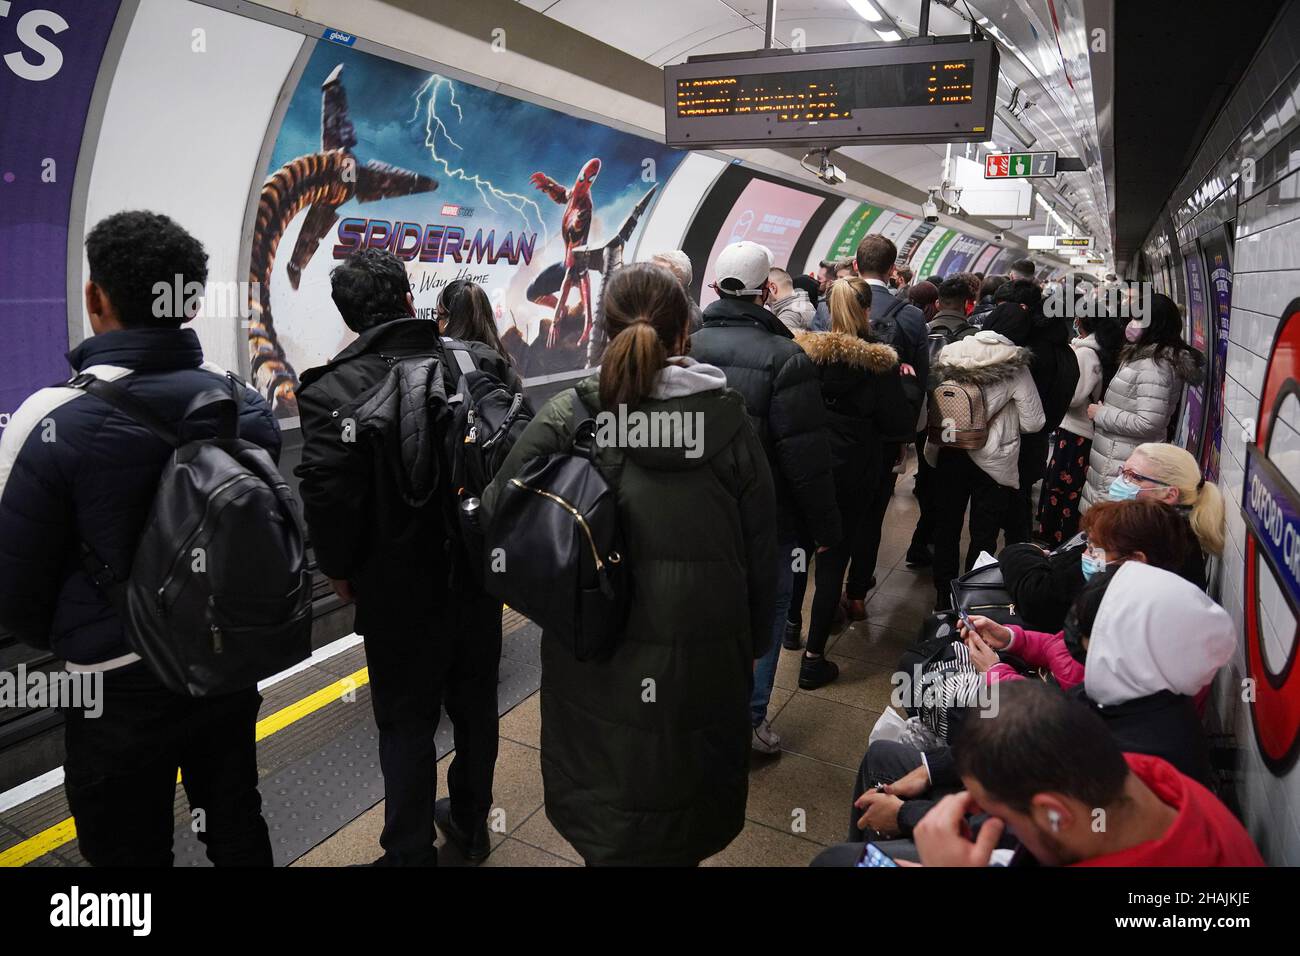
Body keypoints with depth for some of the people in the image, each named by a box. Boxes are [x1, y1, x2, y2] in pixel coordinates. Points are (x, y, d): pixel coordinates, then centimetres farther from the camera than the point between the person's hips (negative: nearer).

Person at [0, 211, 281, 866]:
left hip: (122, 687, -4)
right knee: (238, 829, 23)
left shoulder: (55, 420, -20)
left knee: (131, 853, 17)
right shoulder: (247, 402, -6)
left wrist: (68, 642, 10)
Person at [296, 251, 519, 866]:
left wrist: (338, 569, -2)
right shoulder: (483, 364, -7)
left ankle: (410, 854, 30)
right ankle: (471, 824, 43)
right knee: (475, 705, 22)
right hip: (479, 576, 4)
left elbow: (326, 495, -21)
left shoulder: (333, 389, -18)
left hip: (399, 591, -4)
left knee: (407, 723, 13)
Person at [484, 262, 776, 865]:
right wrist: (754, 643, 11)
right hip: (703, 663, 1)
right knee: (686, 798, 26)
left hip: (595, 663, 0)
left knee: (606, 823, 23)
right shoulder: (728, 420, -10)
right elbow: (761, 551, -3)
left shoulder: (566, 418, -13)